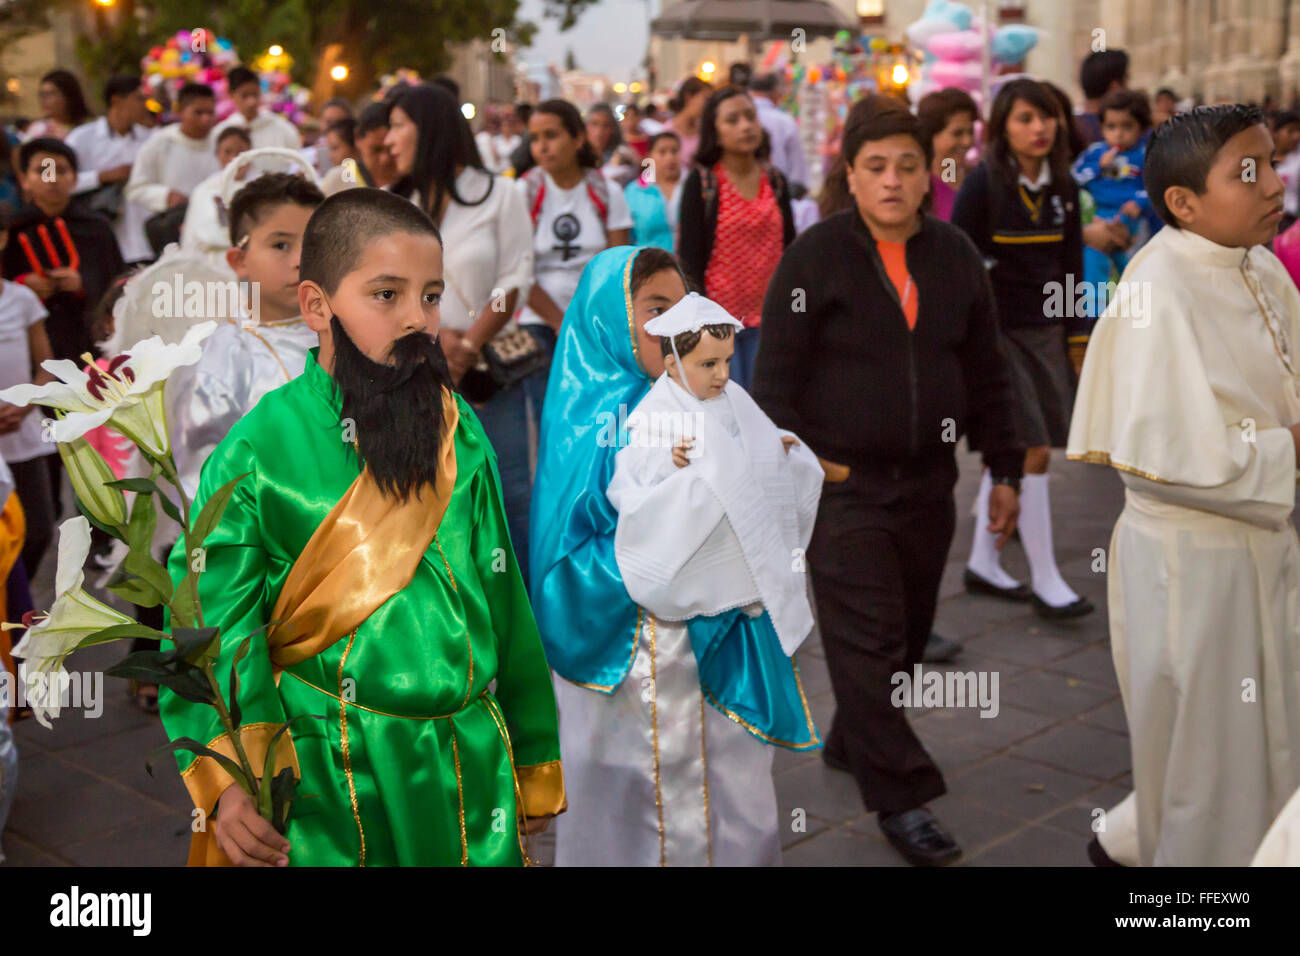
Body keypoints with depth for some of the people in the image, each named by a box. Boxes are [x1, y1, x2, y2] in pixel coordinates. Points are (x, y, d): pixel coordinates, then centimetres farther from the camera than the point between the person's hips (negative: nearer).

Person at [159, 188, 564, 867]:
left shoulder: (461, 437, 2)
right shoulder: (258, 449, -9)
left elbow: (500, 599, 8)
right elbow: (210, 618, -11)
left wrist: (531, 764, 13)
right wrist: (228, 779, -24)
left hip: (471, 765, 4)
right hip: (327, 782, -3)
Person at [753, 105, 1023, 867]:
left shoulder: (956, 257, 7)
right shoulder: (815, 257, -7)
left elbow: (987, 372, 12)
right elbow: (777, 375, -7)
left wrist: (1005, 469, 11)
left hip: (928, 482, 5)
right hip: (842, 484, -5)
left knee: (908, 633, 15)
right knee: (868, 639, -6)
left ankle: (853, 743, 37)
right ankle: (901, 797, 3)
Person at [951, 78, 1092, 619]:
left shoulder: (1064, 187, 7)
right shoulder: (983, 183, -10)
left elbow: (1071, 265, 15)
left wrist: (1078, 332, 14)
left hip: (1045, 332, 6)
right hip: (996, 331, -6)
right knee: (1033, 450, -9)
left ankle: (982, 564, 25)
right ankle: (1045, 581, -1)